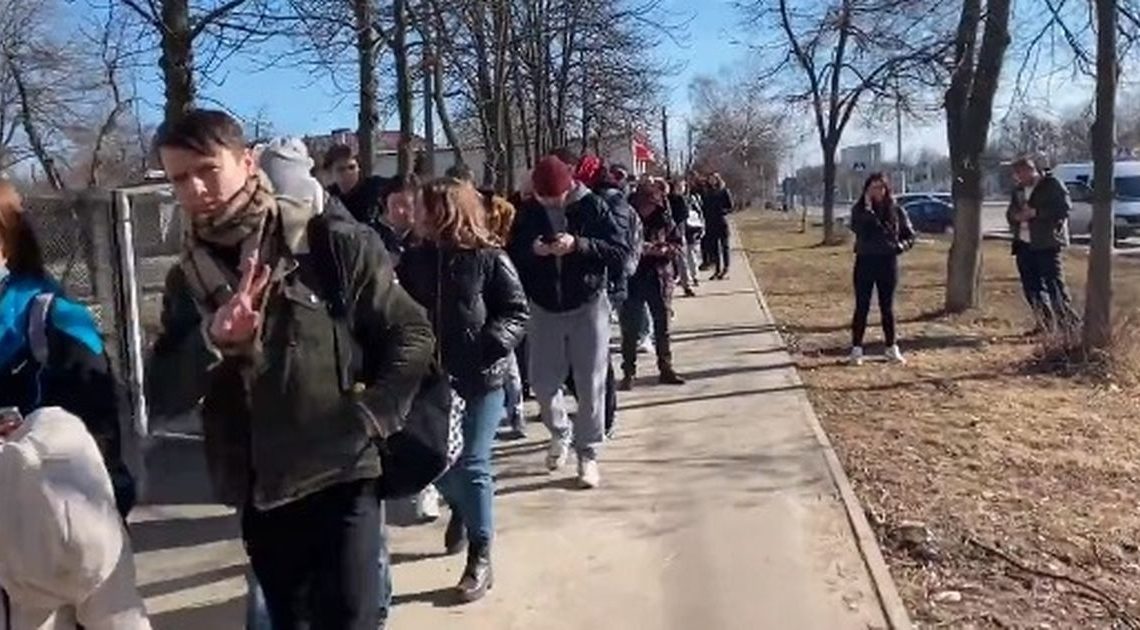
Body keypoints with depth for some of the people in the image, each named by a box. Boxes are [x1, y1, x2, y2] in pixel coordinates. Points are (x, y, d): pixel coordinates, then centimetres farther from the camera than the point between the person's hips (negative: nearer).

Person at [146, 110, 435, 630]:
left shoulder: (332, 243, -9)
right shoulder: (187, 279, 6)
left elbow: (412, 338, -7)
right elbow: (162, 396, 0)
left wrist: (362, 422, -15)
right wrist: (210, 341, -18)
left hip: (339, 480, -5)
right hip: (258, 495, 6)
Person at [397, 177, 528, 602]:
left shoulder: (488, 257, -9)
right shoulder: (414, 258, 3)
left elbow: (517, 311, -7)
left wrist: (492, 344, -23)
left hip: (480, 377, -4)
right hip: (431, 375, 5)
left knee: (471, 465, -1)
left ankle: (481, 557, 14)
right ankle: (461, 510, 47)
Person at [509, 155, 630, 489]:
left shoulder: (593, 206, -7)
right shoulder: (528, 213, 1)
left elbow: (621, 250, -12)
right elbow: (512, 256, 3)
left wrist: (579, 244, -24)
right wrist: (532, 251, -18)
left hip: (588, 307, -3)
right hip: (544, 310, 3)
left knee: (590, 385, 1)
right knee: (543, 382, 7)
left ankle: (588, 454, 14)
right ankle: (559, 434, 35)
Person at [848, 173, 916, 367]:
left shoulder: (896, 210, 3)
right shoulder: (860, 209, -1)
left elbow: (910, 235, 10)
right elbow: (857, 228, -20)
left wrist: (901, 246, -8)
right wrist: (867, 207, -22)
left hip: (888, 262, 2)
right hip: (865, 261, -1)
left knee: (887, 307, 9)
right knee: (862, 307, 1)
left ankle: (892, 348, 19)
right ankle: (856, 350, 7)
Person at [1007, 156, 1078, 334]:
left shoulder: (1052, 184, -3)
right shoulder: (1019, 189, 18)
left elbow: (1065, 208, -13)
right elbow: (1010, 213, 20)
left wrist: (1035, 212, -17)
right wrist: (1016, 215, -4)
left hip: (1048, 244, -7)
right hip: (1024, 244, 7)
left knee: (1054, 284, -11)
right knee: (1031, 286, 6)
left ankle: (1068, 324, -6)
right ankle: (1045, 324, 16)